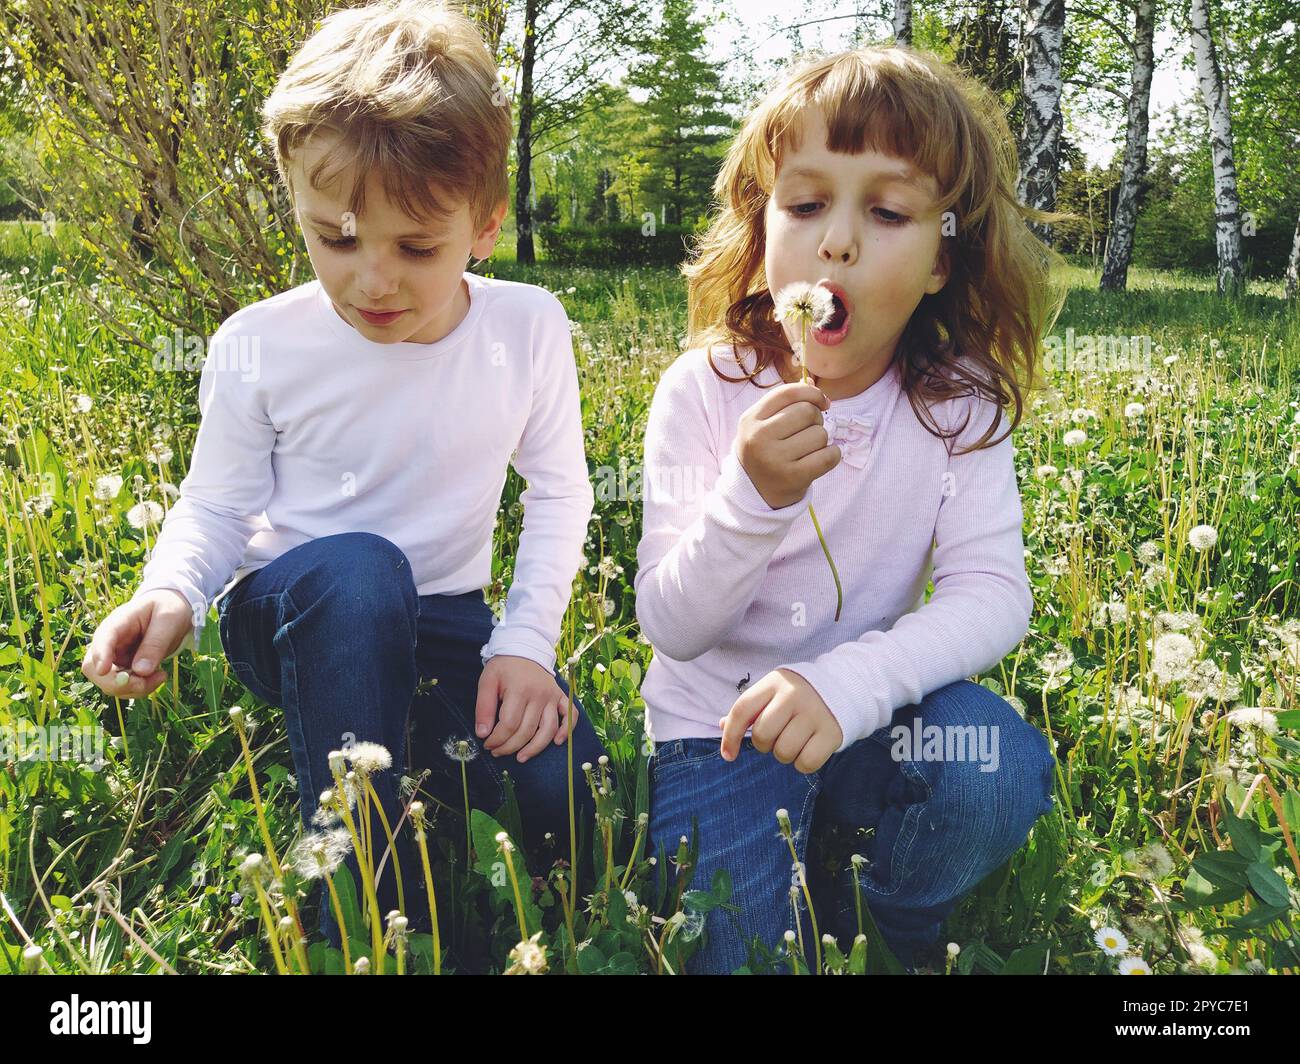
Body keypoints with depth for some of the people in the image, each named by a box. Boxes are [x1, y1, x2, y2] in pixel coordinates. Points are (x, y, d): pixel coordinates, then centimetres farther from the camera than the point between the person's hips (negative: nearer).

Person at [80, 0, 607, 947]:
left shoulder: (528, 330, -9)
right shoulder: (258, 347, -12)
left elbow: (560, 494, 0)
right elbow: (215, 507, -3)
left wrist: (525, 643, -12)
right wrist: (171, 592, -26)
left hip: (442, 620, 2)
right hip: (294, 615, -1)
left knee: (569, 790, -22)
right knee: (356, 567, -39)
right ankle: (370, 909, -24)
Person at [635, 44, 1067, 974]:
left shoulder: (960, 403, -8)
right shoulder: (702, 391, -13)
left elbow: (992, 593, -17)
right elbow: (671, 627, -14)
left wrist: (847, 680, -36)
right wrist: (751, 497, -34)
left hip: (870, 712, 2)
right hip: (718, 722, -1)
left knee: (999, 762, -27)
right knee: (743, 954, -17)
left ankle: (875, 934, 2)